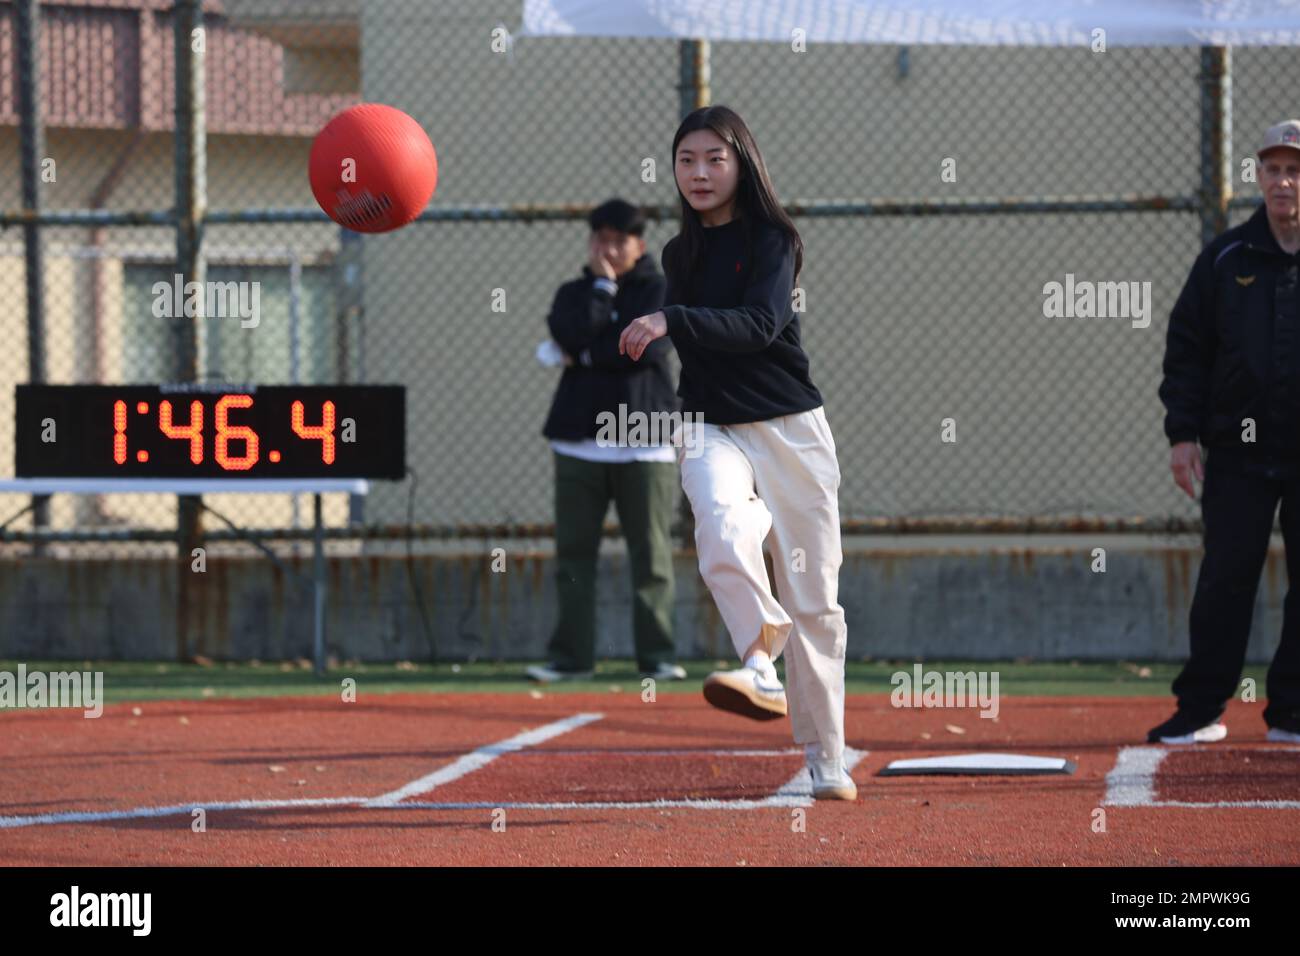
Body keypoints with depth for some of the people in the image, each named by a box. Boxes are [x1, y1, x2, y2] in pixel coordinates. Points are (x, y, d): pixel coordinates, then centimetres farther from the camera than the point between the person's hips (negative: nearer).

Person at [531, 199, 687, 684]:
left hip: (644, 441, -3)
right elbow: (570, 334, -7)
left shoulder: (659, 291, 6)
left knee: (651, 551, -3)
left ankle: (657, 654, 1)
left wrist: (585, 355, -3)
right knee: (574, 551, 0)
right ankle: (571, 655, 3)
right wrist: (603, 283, -3)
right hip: (579, 440, 3)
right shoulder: (575, 293, 14)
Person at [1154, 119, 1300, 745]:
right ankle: (1200, 711, 4)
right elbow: (1186, 348, 9)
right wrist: (1182, 432, 0)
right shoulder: (1226, 259, 8)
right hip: (1239, 451, 1)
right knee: (1225, 579, -1)